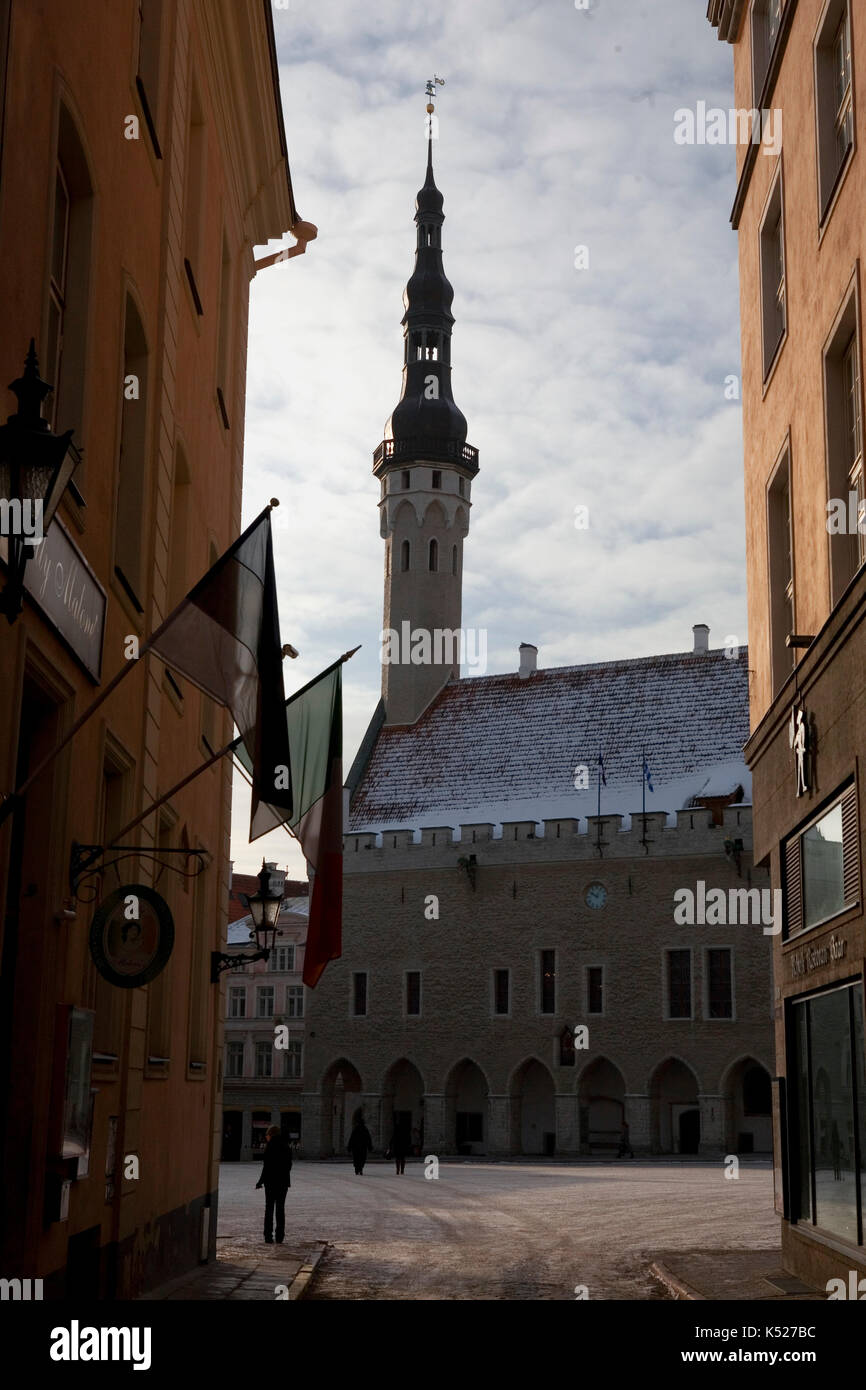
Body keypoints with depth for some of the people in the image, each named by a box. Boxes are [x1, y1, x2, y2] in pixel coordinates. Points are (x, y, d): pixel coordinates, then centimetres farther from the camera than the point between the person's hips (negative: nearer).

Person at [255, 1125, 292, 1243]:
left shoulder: (270, 1147, -11)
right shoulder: (286, 1147, 7)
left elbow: (267, 1167, -15)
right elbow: (288, 1165, 10)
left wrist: (261, 1181, -7)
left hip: (271, 1182, -5)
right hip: (283, 1182, 5)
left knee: (269, 1208, 3)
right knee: (280, 1209, 10)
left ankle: (268, 1238, 1)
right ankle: (279, 1238, 9)